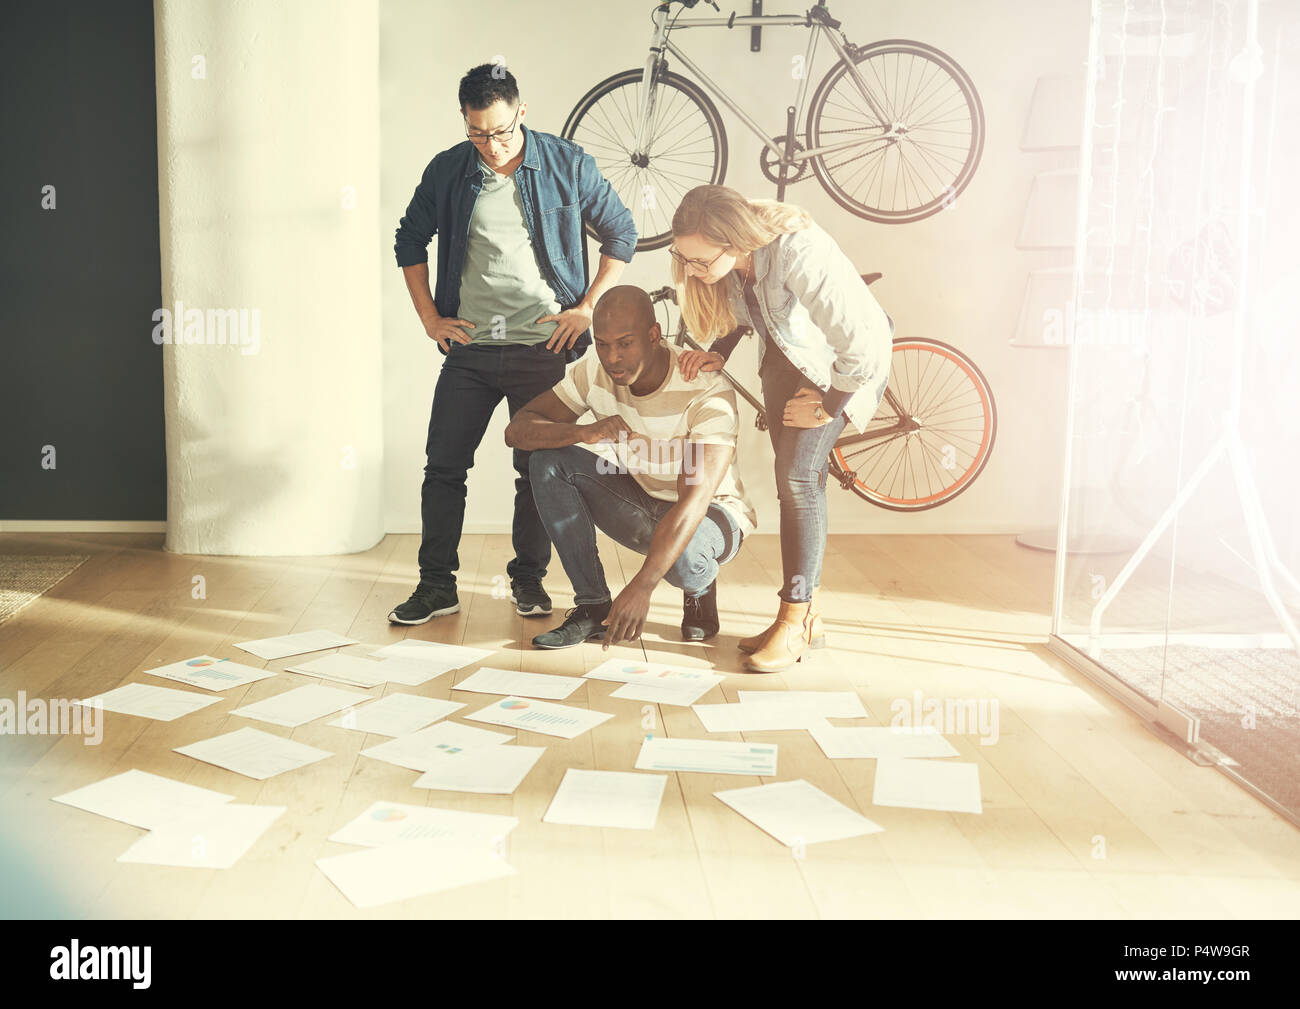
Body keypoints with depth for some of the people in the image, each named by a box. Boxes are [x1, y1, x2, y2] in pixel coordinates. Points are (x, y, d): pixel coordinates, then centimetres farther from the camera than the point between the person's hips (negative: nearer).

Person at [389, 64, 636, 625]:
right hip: (469, 347, 2)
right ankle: (436, 584, 12)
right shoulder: (447, 170, 4)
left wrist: (588, 308, -1)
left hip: (545, 347, -2)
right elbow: (410, 241, 16)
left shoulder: (567, 165, -1)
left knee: (538, 470, 4)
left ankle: (529, 578, 21)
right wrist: (430, 318, 8)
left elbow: (621, 235, 6)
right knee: (443, 466, 1)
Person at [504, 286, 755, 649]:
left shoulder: (709, 393, -30)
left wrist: (641, 587, -48)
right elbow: (517, 430, -15)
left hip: (712, 514, -5)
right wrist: (583, 432, -37)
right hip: (640, 505, 5)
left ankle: (700, 589, 1)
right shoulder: (595, 372, -14)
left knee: (682, 554, -40)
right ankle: (593, 606, -13)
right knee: (549, 462, -18)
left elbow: (694, 499, -38)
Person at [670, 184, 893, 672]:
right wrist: (715, 353, -12)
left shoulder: (801, 254, -41)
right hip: (785, 356, 7)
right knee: (794, 480, 6)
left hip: (844, 361, -7)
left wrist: (828, 408, -22)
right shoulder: (721, 258, -19)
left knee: (799, 476, -16)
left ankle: (795, 619, -6)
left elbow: (865, 347, -37)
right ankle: (807, 615, 14)